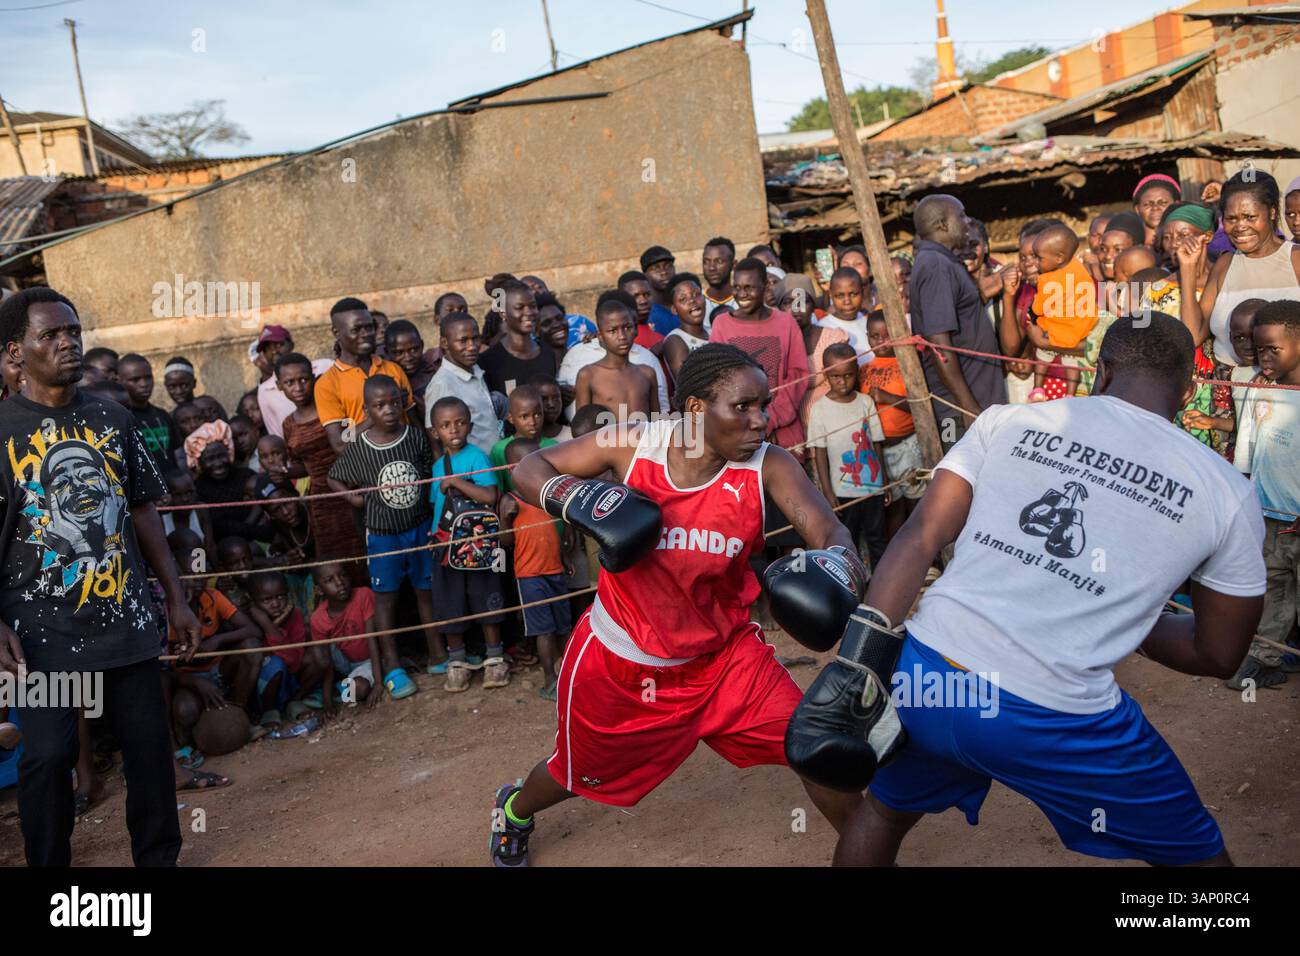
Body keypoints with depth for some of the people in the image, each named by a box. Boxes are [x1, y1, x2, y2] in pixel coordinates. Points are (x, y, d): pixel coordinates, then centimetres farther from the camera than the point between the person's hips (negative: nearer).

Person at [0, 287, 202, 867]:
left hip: (126, 619, 4)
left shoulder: (114, 420, 9)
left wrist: (177, 599, 12)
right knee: (47, 758, -3)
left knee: (150, 747, 8)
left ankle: (159, 859, 24)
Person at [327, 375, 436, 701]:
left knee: (427, 591, 12)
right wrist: (354, 497, -9)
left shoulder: (416, 437, -7)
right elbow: (334, 479, 6)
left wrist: (438, 521, -4)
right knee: (385, 597, 6)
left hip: (421, 527, 1)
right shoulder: (357, 449, -9)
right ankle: (392, 668, 13)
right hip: (382, 535, -1)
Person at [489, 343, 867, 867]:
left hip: (724, 653, 1)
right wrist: (572, 497, -29)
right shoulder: (633, 445, -18)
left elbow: (829, 531, -32)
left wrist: (835, 564, -55)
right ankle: (514, 810, 56)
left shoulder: (768, 465, -18)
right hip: (618, 657, -1)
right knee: (579, 775, 21)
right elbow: (529, 470, -8)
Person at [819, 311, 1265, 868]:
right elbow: (1218, 655, 12)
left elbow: (920, 538, -1)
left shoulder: (1008, 421, 6)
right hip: (1054, 719, -2)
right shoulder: (1227, 492, 4)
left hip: (922, 676, 3)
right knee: (1196, 856, 23)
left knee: (883, 812, 33)